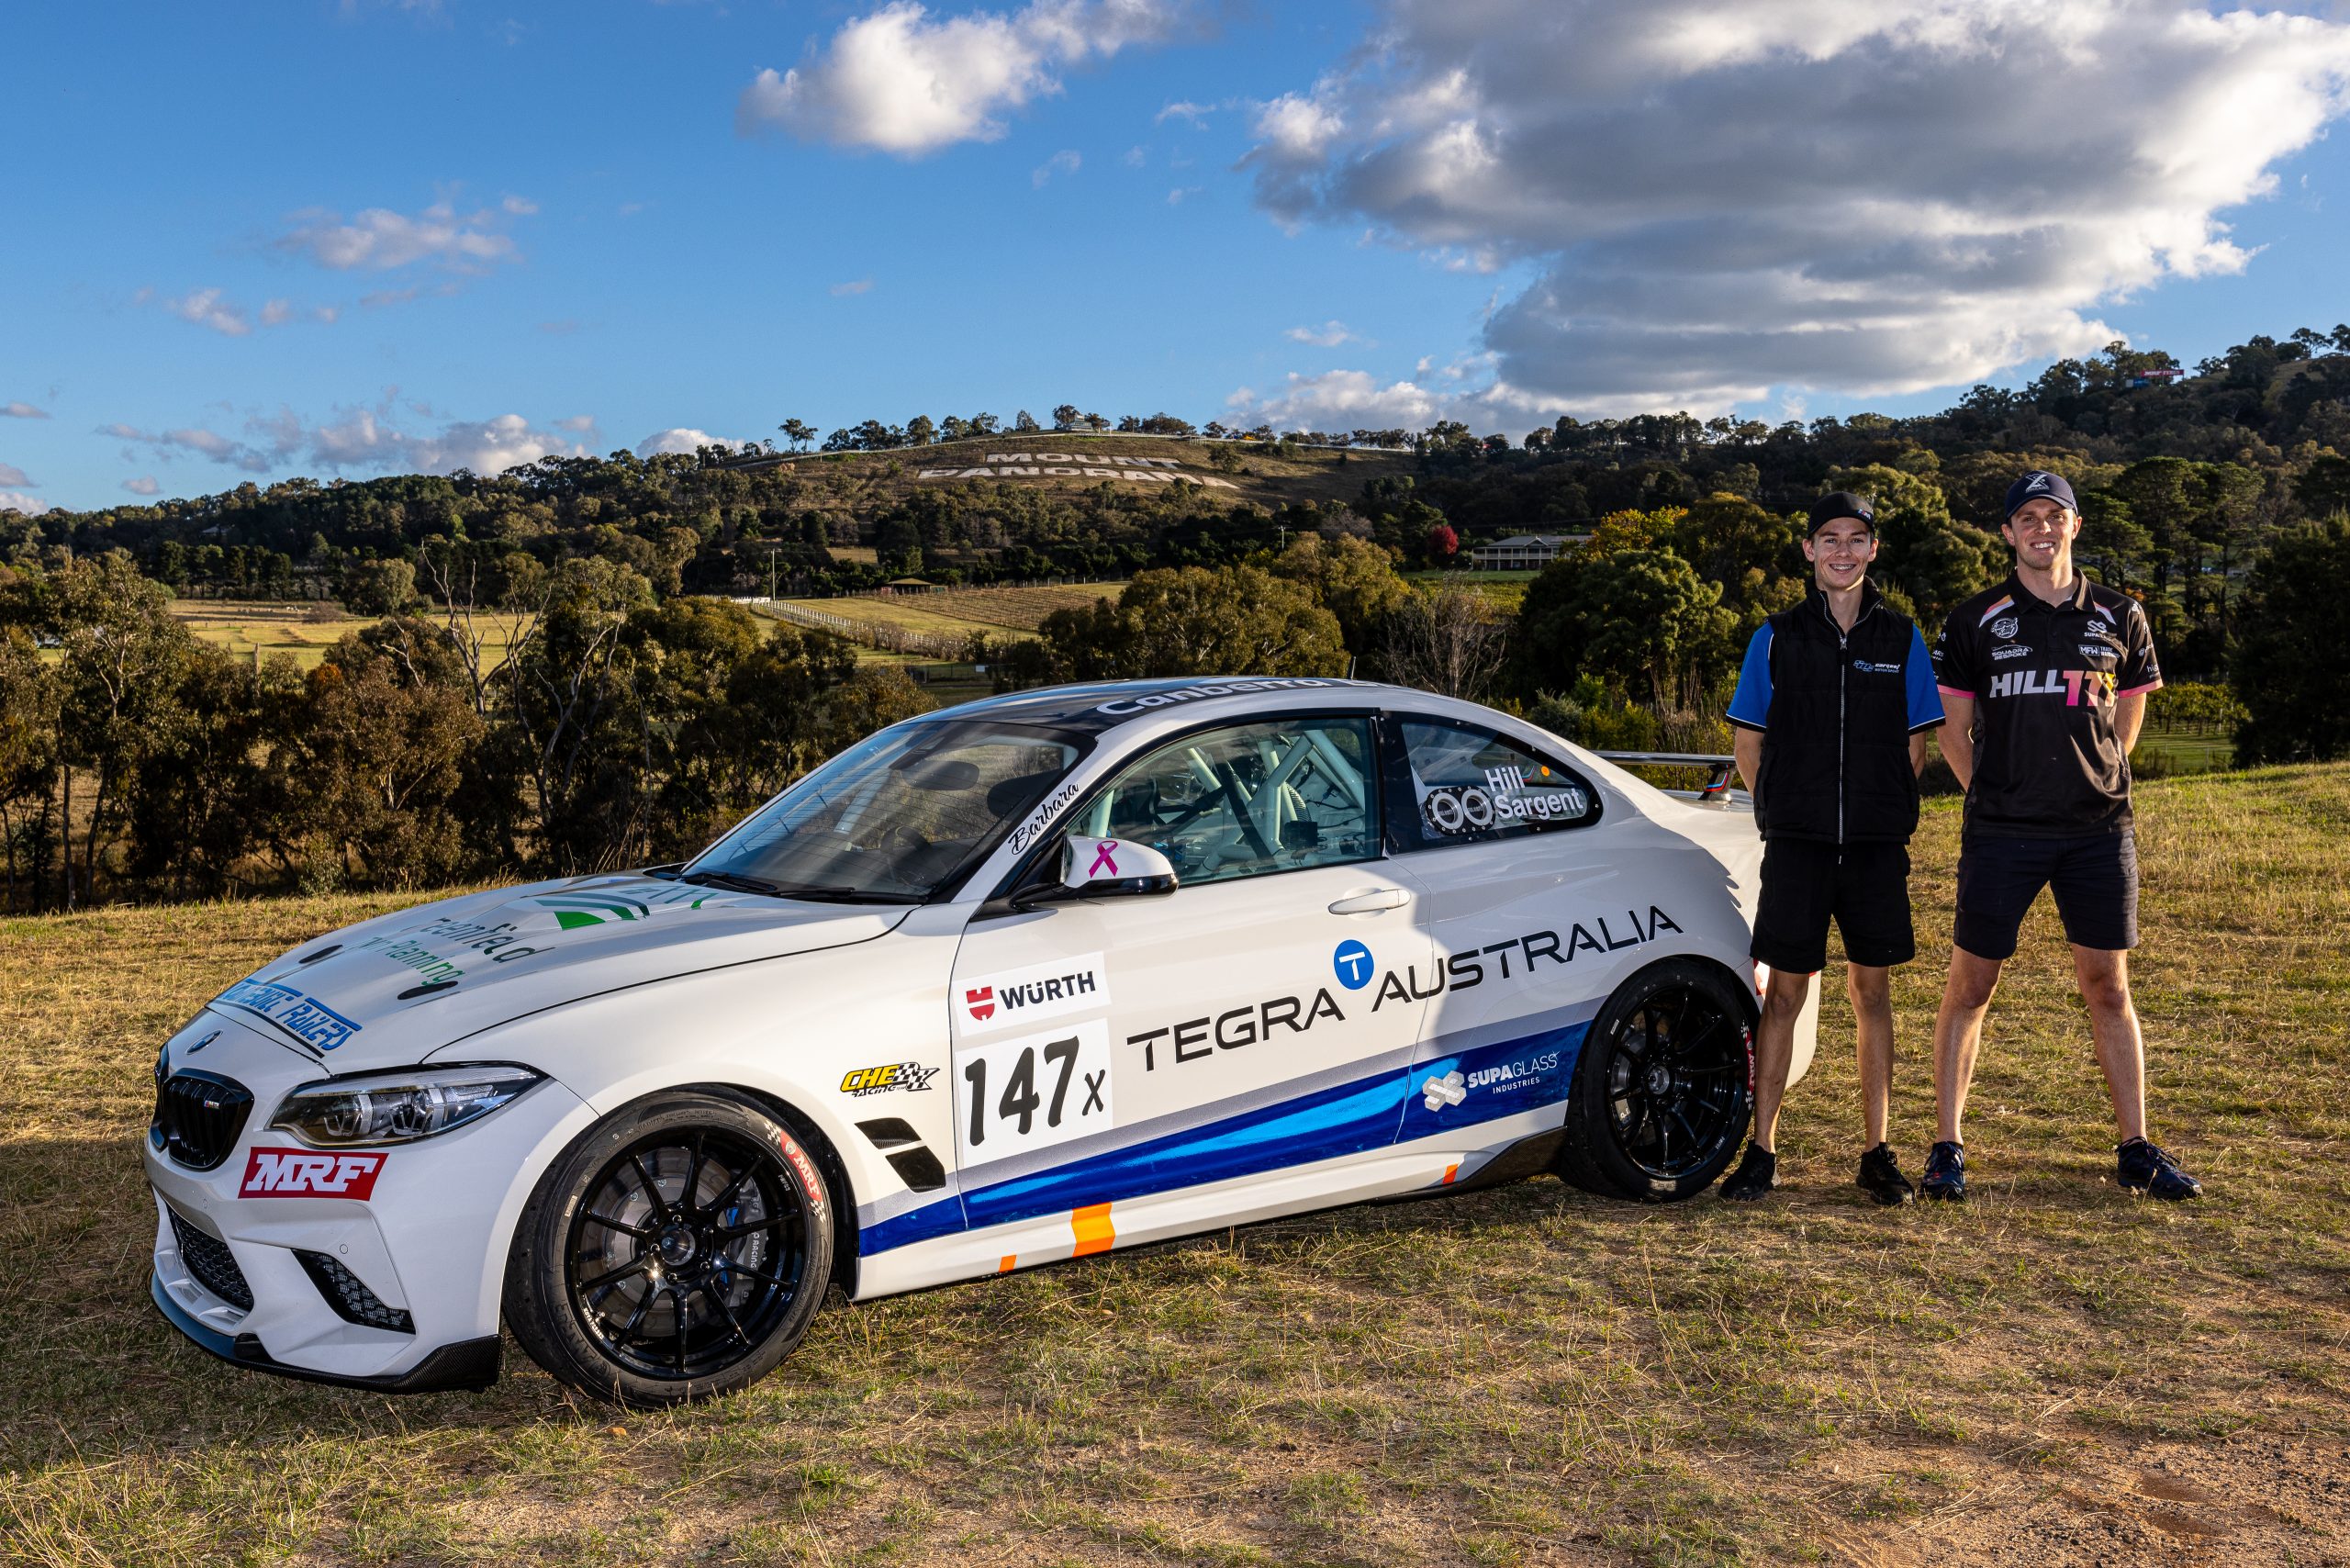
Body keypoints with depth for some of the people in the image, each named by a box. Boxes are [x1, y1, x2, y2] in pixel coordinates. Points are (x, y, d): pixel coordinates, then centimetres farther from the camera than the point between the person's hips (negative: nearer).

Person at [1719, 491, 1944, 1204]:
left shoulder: (1901, 639, 8)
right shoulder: (1777, 637, 6)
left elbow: (1914, 746, 11)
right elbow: (1748, 742, 9)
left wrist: (1885, 816, 5)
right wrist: (1785, 814, 5)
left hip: (1877, 847, 1)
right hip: (1796, 845, -1)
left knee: (1872, 990, 6)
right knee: (1785, 990, -1)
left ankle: (1876, 1152, 14)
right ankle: (1762, 1152, 5)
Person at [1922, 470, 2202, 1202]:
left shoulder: (2119, 618, 9)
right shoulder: (1974, 621, 4)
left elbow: (2126, 723, 18)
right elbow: (1955, 733, 9)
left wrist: (2086, 783, 10)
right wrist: (1996, 795, 2)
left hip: (2099, 830, 2)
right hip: (1999, 832, -1)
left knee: (2108, 986, 7)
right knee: (1970, 983, 0)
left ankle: (2136, 1149, 17)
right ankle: (1947, 1147, 8)